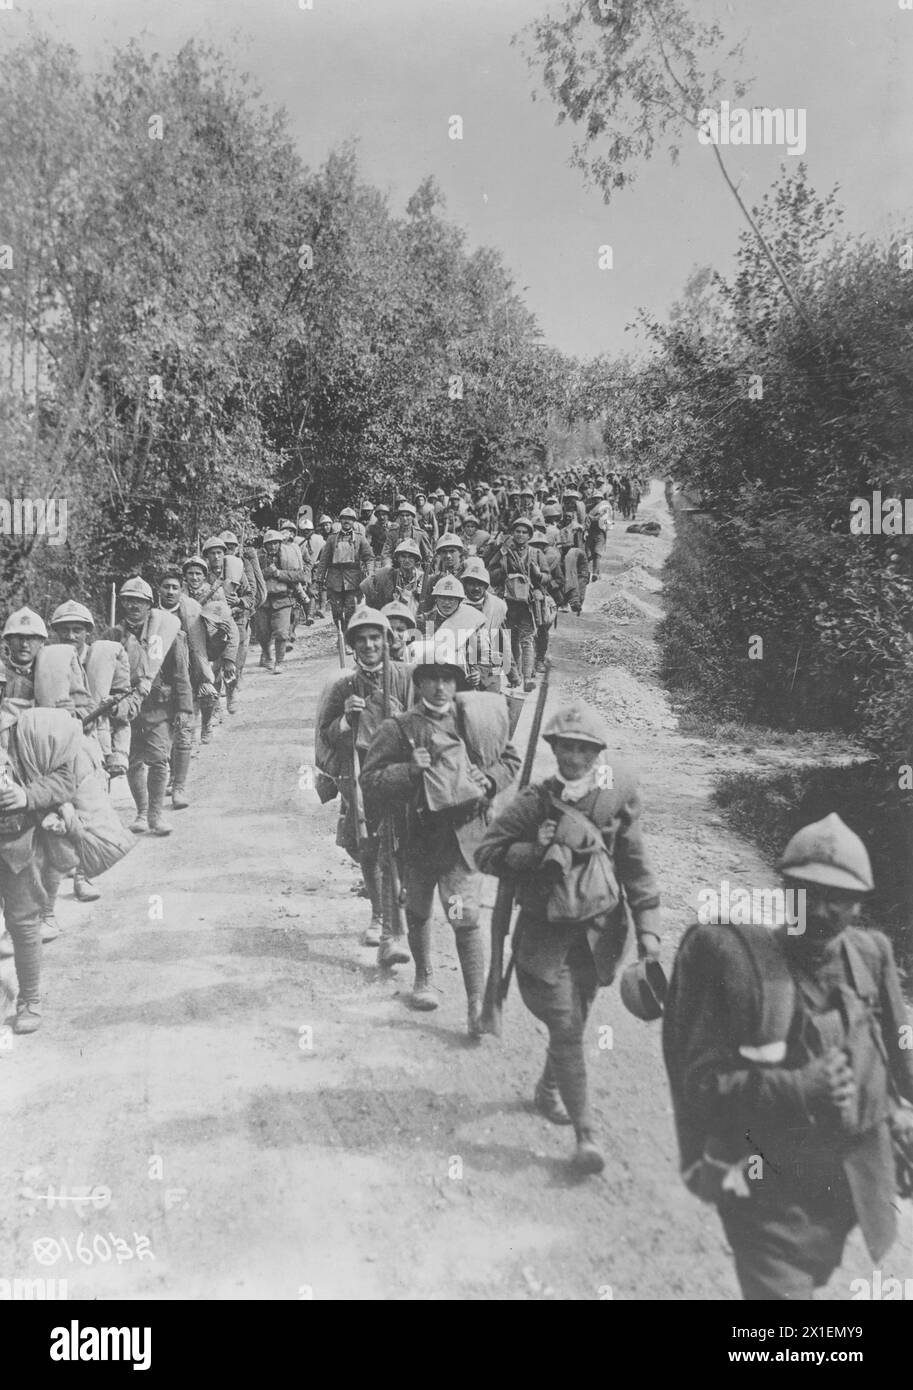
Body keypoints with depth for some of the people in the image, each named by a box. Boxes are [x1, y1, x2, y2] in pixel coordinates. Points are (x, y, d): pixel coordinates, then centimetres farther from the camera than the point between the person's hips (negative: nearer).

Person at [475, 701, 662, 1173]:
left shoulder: (614, 801, -6)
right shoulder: (535, 803, -13)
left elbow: (634, 864, 1)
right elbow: (486, 853, -11)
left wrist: (648, 927, -3)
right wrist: (539, 852, -23)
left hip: (597, 930, 3)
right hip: (545, 932, -3)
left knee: (575, 1020, 17)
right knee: (567, 1029, -6)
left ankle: (548, 1089, 45)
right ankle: (585, 1135, 2)